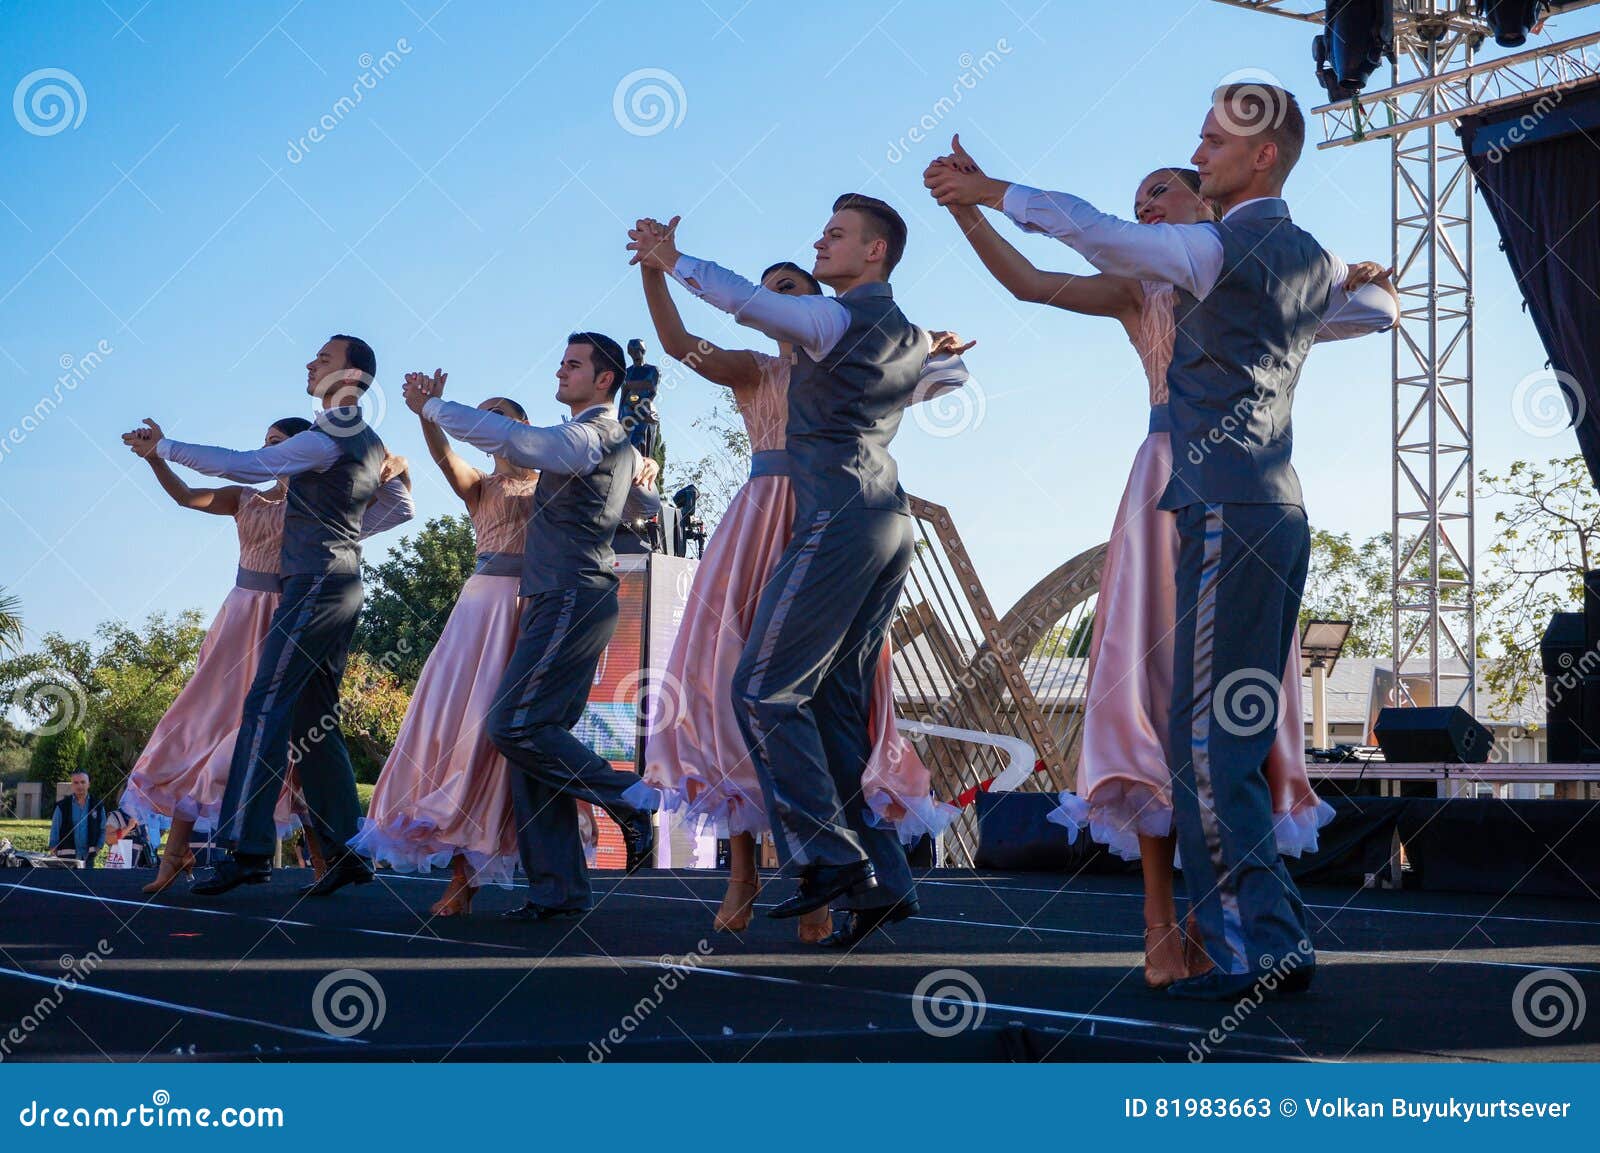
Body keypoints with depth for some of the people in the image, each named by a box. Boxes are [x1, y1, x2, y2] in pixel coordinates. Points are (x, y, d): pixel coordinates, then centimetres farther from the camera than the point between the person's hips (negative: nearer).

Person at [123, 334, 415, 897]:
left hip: (315, 581, -10)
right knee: (313, 720, 10)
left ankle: (247, 849, -21)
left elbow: (247, 465, -14)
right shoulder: (368, 442, 18)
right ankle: (343, 852, 9)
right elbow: (401, 506, 29)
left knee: (267, 706, -14)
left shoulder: (329, 438, -11)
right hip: (342, 583, 10)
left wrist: (165, 447, -6)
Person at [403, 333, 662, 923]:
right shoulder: (618, 444, 21)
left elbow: (503, 436, -20)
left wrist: (431, 405, -11)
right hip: (561, 603, 10)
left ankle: (630, 797, -7)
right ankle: (557, 890, 2)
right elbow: (646, 505, 39)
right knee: (535, 737, 5)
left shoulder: (584, 438, -10)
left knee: (514, 725, -16)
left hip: (569, 602, -10)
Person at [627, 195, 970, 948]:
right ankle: (880, 877, 3)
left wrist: (674, 262, -9)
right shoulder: (910, 339, 19)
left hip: (839, 518, -9)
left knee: (765, 688, -9)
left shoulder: (837, 318, -5)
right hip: (889, 522, 9)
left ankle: (828, 856, -16)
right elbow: (956, 376, 41)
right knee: (837, 705, 8)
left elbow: (752, 303, -18)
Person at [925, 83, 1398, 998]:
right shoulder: (1312, 260, 16)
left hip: (1226, 515, -9)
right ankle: (1282, 942, 16)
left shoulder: (1220, 251, -10)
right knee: (1246, 739, 13)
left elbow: (1095, 232, -17)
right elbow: (1385, 306, 36)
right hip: (1278, 512, 9)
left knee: (1207, 742, -8)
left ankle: (1252, 948, -8)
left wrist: (990, 191, -7)